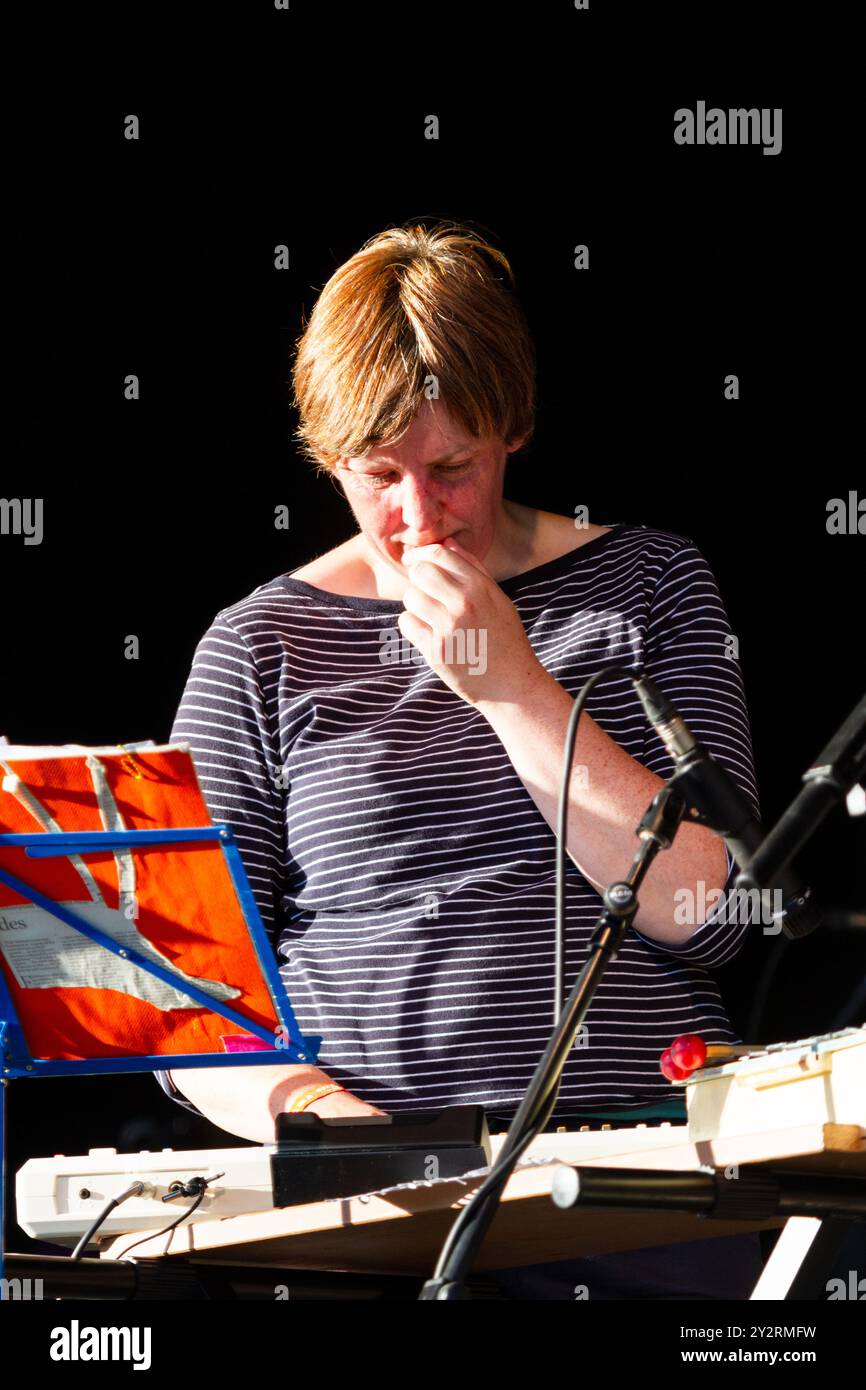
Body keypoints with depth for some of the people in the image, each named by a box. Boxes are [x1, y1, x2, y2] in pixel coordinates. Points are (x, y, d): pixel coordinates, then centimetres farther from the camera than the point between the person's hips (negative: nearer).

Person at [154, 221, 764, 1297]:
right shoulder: (262, 646, 10)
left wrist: (513, 687, -6)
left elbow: (707, 915, 0)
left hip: (643, 1135, 0)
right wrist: (304, 1104, -14)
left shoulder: (649, 587, 13)